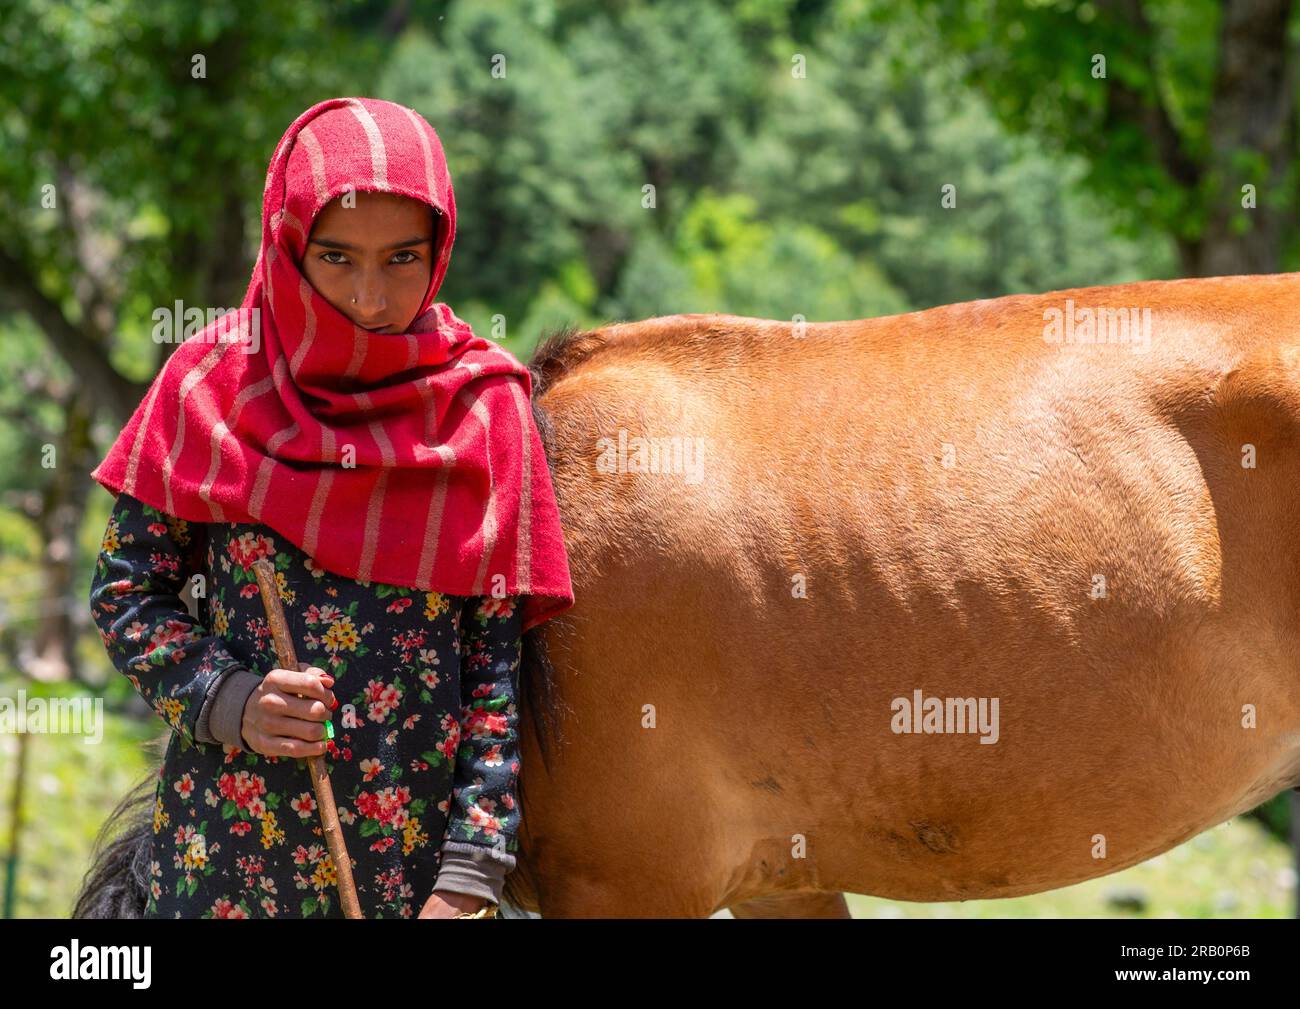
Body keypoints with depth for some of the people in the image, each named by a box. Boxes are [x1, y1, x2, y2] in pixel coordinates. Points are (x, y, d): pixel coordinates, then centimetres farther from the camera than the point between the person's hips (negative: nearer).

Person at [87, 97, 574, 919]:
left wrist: (470, 878, -8)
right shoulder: (213, 383, -2)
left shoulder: (483, 409, -2)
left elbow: (497, 660, -2)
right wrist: (226, 702, -14)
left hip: (416, 851, 0)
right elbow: (125, 589, 3)